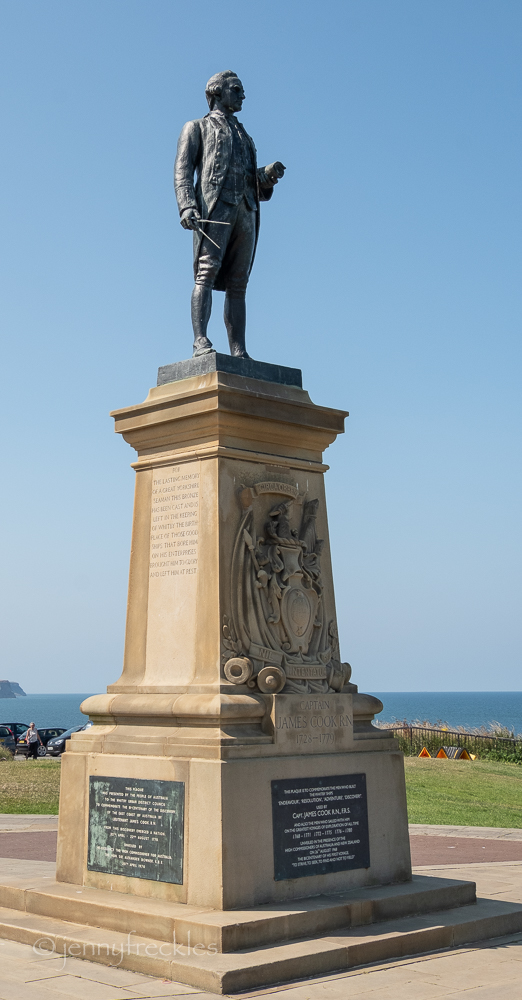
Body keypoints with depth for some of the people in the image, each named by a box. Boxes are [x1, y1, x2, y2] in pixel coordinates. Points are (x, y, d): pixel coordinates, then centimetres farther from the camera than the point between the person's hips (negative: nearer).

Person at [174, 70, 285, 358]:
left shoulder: (244, 137, 34)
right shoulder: (197, 127, 18)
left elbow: (255, 185, 26)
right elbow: (182, 171, 2)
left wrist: (269, 174, 3)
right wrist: (187, 206, -16)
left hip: (246, 210, 5)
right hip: (215, 205, -5)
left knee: (237, 283, -3)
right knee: (207, 271, -20)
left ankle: (239, 353, -9)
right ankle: (200, 342, -30)